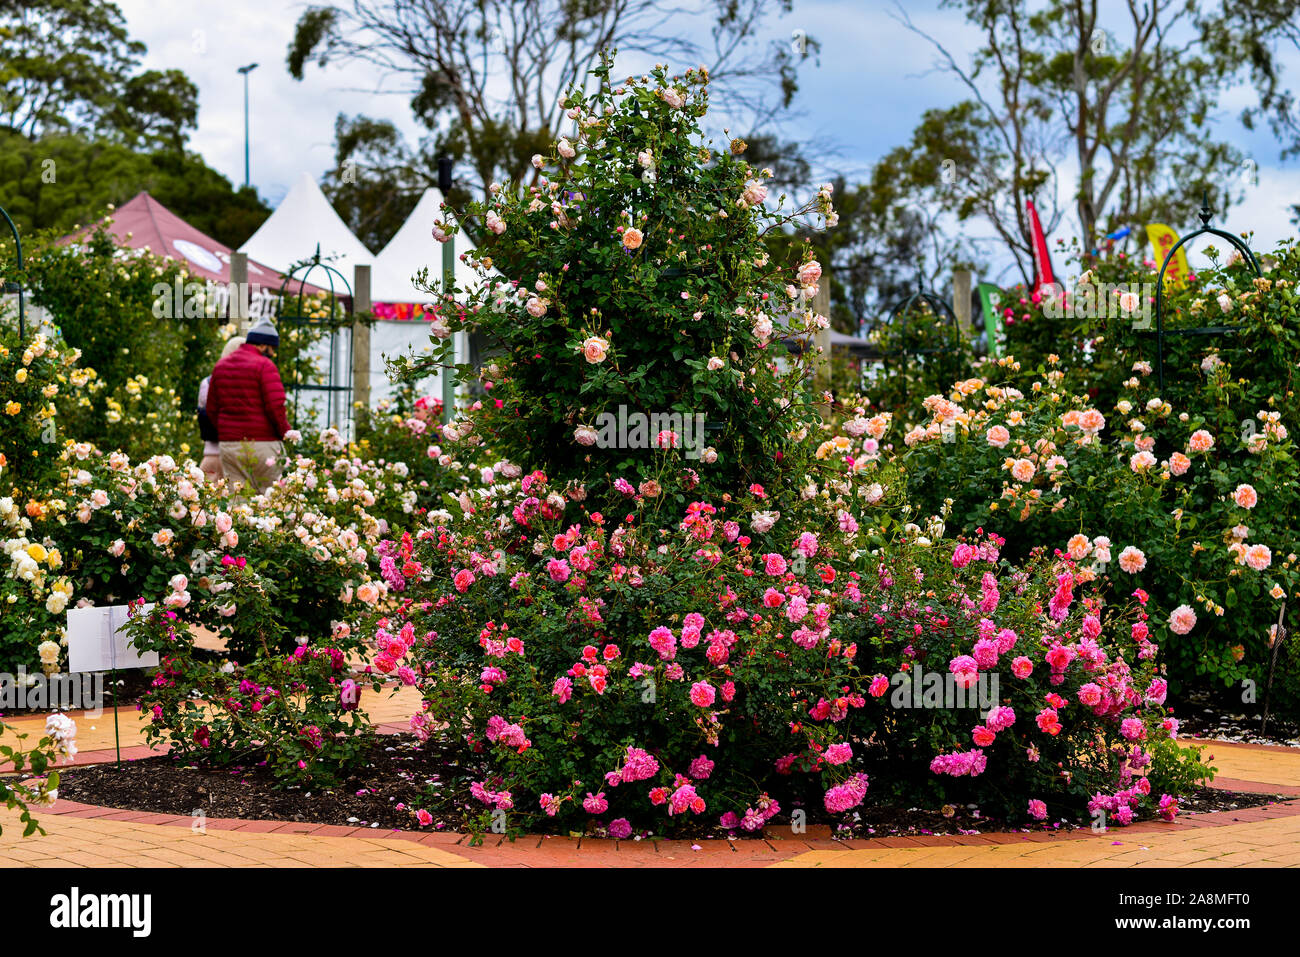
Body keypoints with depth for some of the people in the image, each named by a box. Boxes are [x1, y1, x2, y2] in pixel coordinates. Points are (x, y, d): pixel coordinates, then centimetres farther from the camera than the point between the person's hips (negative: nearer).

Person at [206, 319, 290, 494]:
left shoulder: (221, 366, 13)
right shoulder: (264, 365, -7)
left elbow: (212, 409, 15)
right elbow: (275, 406, -16)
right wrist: (286, 433, -3)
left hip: (229, 445, 6)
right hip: (263, 444, -6)